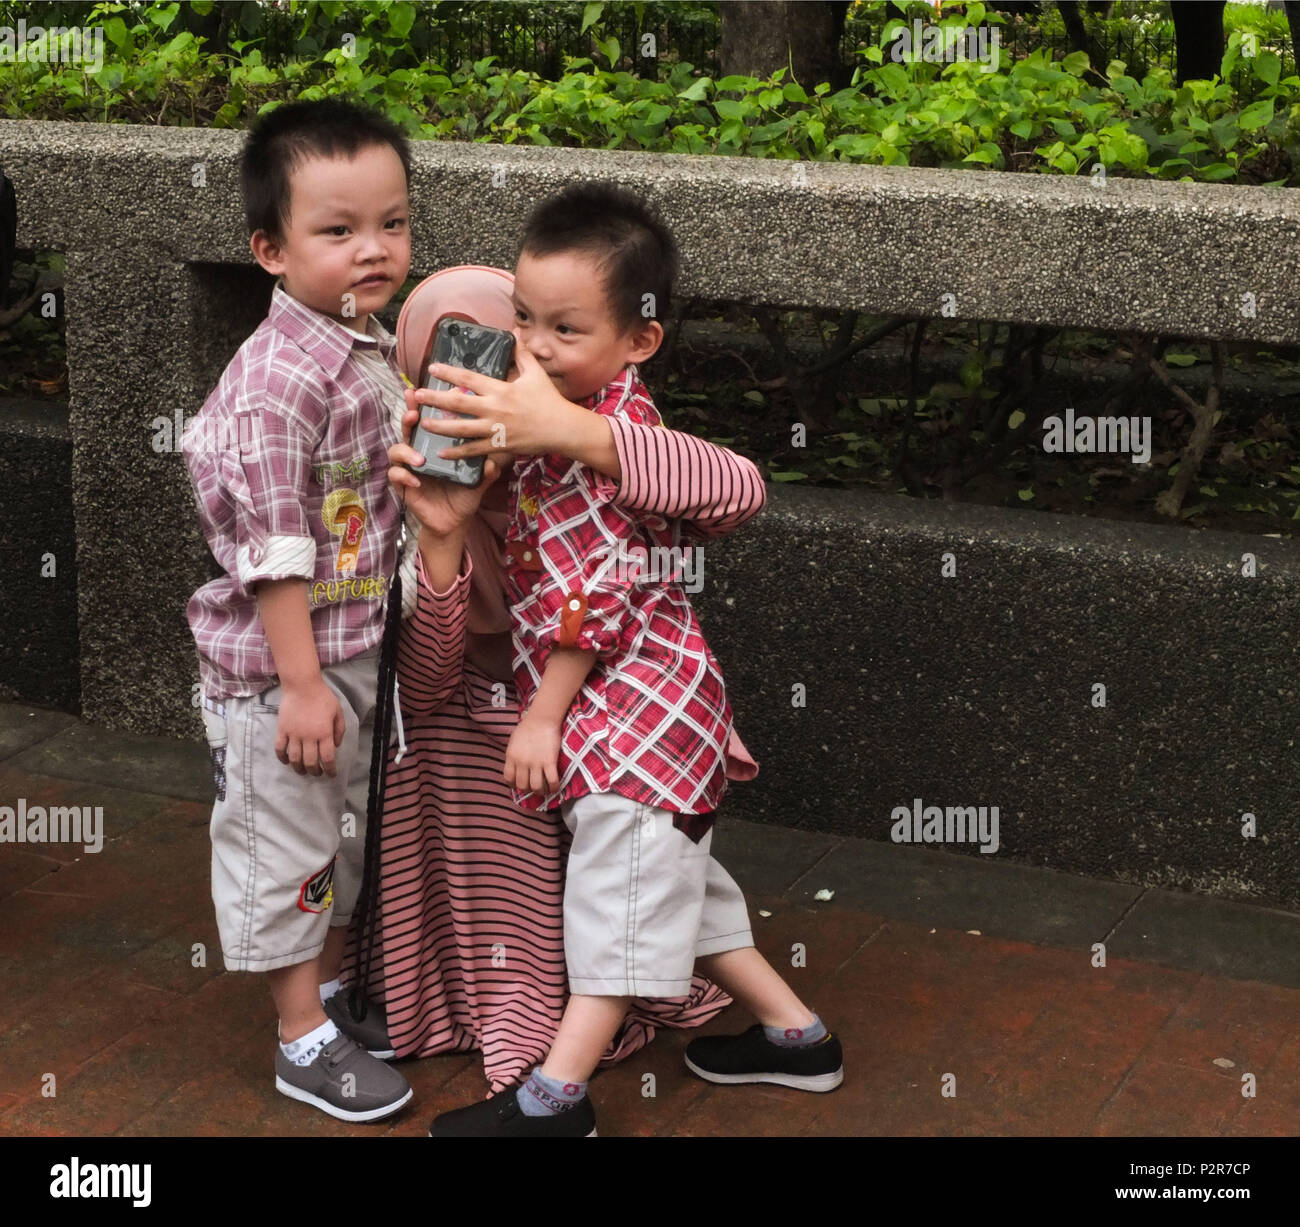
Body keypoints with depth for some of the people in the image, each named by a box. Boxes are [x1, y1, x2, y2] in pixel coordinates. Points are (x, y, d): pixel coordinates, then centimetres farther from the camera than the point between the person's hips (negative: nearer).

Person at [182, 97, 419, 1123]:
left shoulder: (374, 351, 3)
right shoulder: (281, 379, -25)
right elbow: (273, 546, -24)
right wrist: (302, 682, -22)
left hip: (354, 652, 9)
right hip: (274, 664, -9)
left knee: (349, 835, 22)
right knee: (283, 846, 6)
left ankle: (334, 991, 41)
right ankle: (303, 1040, 19)